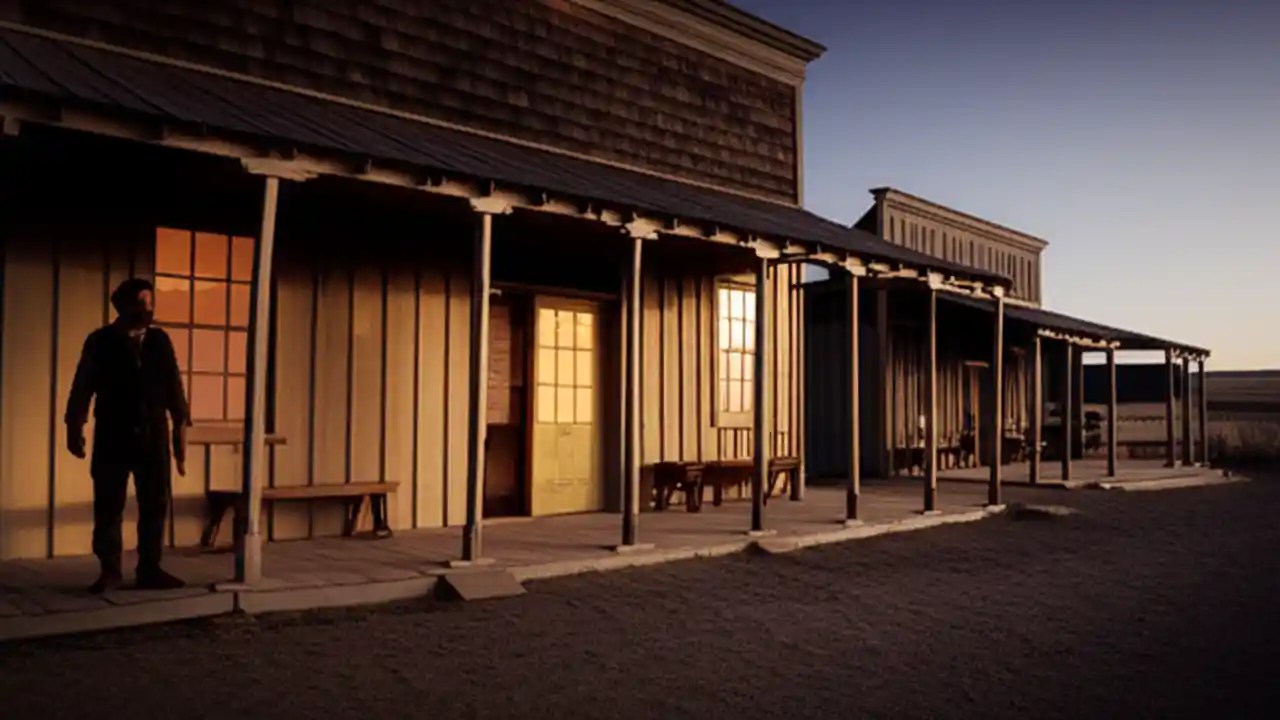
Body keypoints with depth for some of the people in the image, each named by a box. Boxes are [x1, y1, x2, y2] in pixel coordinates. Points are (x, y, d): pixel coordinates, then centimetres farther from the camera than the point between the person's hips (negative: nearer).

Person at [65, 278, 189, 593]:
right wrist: (74, 427, -3)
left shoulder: (160, 340, 8)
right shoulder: (100, 341, 2)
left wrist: (180, 425, 6)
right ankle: (109, 570, 10)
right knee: (108, 505, 1)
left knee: (154, 505, 3)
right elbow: (83, 386, 2)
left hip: (153, 434, 2)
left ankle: (150, 569, 10)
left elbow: (173, 385, 9)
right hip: (113, 435, -2)